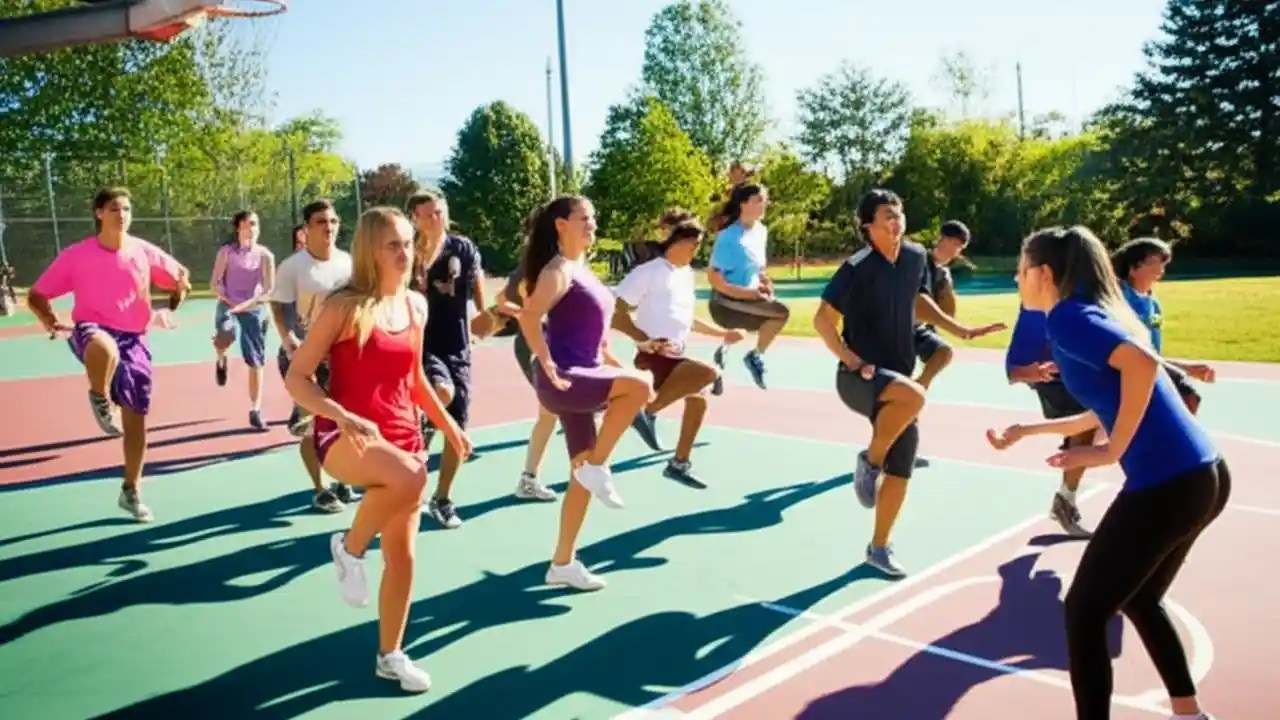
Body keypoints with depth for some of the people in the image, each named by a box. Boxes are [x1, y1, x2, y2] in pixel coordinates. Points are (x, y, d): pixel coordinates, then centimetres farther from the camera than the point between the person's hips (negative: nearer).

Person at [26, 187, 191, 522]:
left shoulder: (144, 251, 0)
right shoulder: (75, 255, -6)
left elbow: (180, 277, 16)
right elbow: (36, 295, 0)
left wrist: (179, 289, -5)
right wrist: (51, 321, -18)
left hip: (133, 339, 3)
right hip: (91, 330, -3)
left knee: (135, 418, 5)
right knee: (105, 348, -44)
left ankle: (131, 491, 22)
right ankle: (100, 400, -12)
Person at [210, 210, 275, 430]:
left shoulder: (265, 255, -2)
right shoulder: (226, 251, -2)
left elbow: (269, 291, -4)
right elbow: (215, 283, 0)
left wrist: (246, 304, -18)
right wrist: (228, 301, -16)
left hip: (254, 309, 1)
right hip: (228, 305, -1)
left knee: (255, 364, 1)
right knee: (224, 337, -35)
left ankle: (255, 412, 13)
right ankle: (221, 361, 3)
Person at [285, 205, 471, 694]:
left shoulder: (416, 306, 7)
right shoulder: (343, 307, -11)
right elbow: (296, 378, -12)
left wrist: (446, 423, 17)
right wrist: (342, 416, -27)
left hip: (403, 437, 6)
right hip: (345, 437, -6)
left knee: (402, 555, 7)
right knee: (408, 477, -38)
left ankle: (390, 656, 27)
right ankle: (349, 547, -9)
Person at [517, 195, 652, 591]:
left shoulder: (583, 269, 17)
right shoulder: (559, 271, -11)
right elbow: (529, 317, -24)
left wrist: (615, 364, 21)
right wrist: (547, 366, -26)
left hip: (584, 377, 9)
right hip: (564, 380, -9)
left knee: (582, 476, 10)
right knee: (638, 387, -28)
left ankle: (563, 563, 20)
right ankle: (596, 466, -11)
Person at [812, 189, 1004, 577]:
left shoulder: (915, 257, 4)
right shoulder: (857, 268, -16)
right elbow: (823, 319, -11)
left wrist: (962, 331, 16)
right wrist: (853, 361, -18)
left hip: (896, 379, 7)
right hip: (859, 378, -7)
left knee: (900, 472, 8)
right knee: (913, 395, -39)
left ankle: (879, 547, 28)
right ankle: (869, 460, -13)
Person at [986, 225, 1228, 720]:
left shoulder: (1065, 317, -8)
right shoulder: (1097, 312, 18)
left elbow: (1142, 363, -26)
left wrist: (1112, 452, -19)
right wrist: (1027, 431, 34)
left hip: (1166, 484, -9)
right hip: (1206, 475, 9)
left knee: (1085, 612, 5)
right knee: (1139, 600, 28)